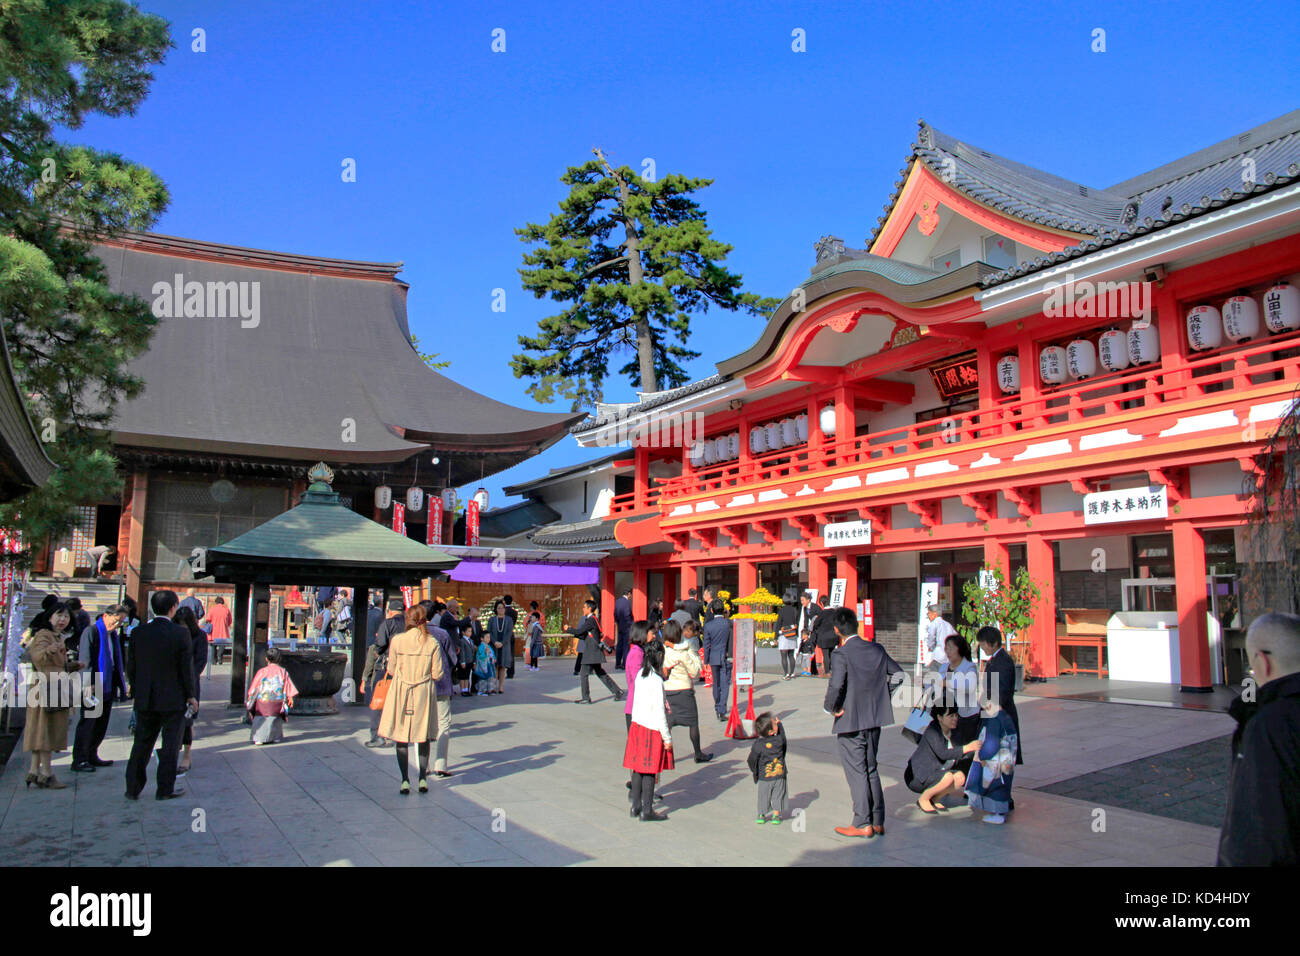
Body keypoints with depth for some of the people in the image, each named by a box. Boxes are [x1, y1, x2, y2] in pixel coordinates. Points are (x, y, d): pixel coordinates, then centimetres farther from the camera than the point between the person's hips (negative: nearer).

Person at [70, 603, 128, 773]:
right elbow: (85, 660, -15)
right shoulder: (91, 632, -11)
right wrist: (89, 684, -20)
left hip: (108, 686, 8)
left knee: (102, 723, 14)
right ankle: (79, 760, 5)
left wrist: (118, 682, 14)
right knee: (87, 723, -3)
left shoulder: (114, 634, 13)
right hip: (93, 687, -8)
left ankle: (92, 756, 25)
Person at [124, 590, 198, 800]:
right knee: (171, 744, 7)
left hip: (145, 699, 4)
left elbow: (131, 666, 4)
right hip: (173, 699, -4)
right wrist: (191, 695, 1)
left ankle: (133, 788, 19)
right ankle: (165, 789, 11)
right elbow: (187, 668, -10)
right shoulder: (180, 633, -13)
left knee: (142, 743, 15)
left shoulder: (138, 632, -2)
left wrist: (139, 690, 17)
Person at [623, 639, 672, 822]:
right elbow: (659, 711, -17)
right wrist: (667, 738, -11)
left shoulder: (640, 675, 4)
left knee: (638, 767, 14)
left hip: (637, 725, 8)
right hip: (652, 729, -8)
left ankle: (636, 806, 24)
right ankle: (647, 810, 7)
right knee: (650, 770, 0)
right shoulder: (657, 680, -18)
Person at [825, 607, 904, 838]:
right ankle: (878, 822, 21)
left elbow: (835, 686, -29)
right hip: (875, 719, 7)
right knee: (871, 770, 17)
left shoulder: (840, 655, -18)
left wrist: (831, 708, -12)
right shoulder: (877, 649, 3)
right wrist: (880, 696, 14)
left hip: (850, 721, -7)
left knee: (856, 773, 4)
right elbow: (898, 674, 11)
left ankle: (863, 824, 9)